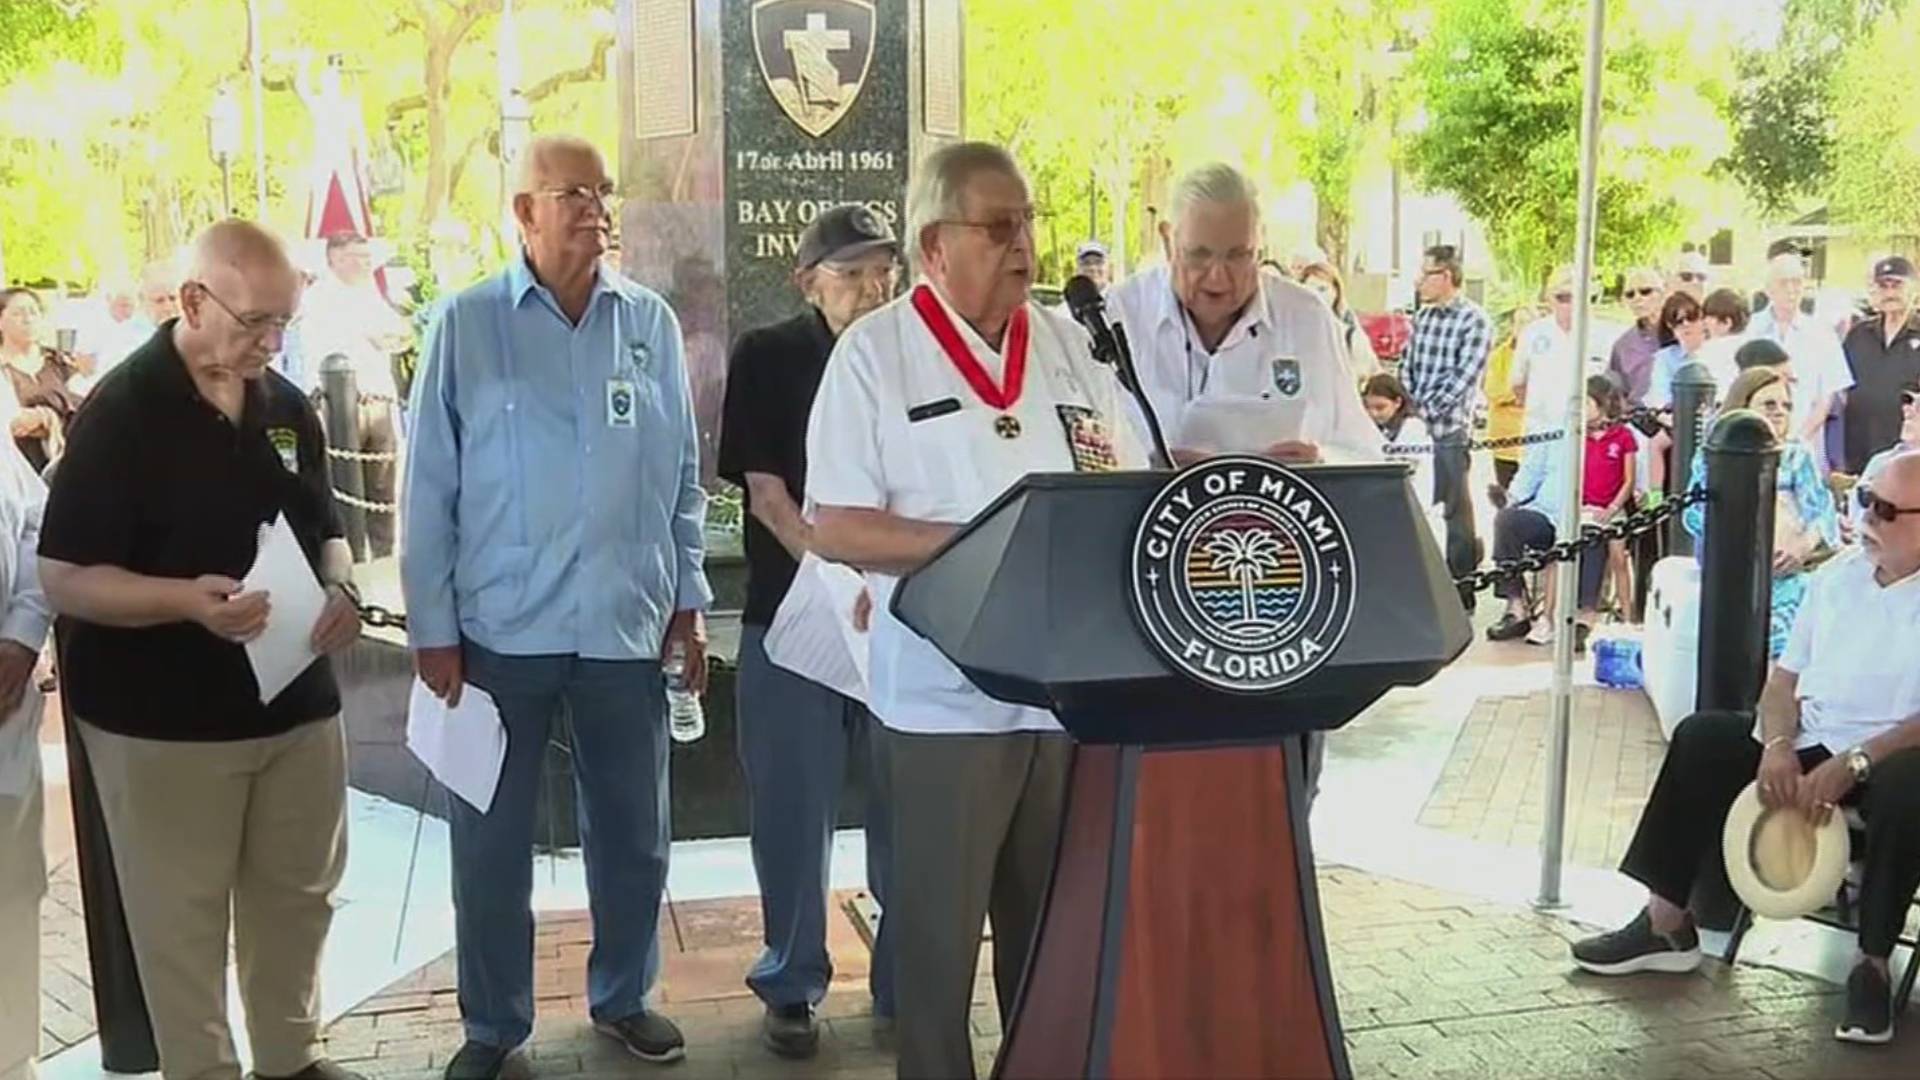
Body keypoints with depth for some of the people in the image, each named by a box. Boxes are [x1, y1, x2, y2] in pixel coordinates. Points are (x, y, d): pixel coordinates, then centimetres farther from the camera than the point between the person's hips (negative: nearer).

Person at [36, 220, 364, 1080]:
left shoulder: (288, 407, 5)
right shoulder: (122, 412, -13)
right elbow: (64, 580, -14)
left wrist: (342, 590, -6)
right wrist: (188, 600, -30)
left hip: (296, 699, 6)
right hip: (163, 719, -6)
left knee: (298, 893, 16)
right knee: (182, 916, 6)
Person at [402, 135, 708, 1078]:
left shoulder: (651, 323, 4)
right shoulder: (468, 325, -3)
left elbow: (682, 473, 10)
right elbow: (429, 487, -2)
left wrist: (688, 599, 7)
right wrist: (432, 629, -4)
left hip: (627, 626, 2)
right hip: (500, 629, -2)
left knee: (635, 835, 13)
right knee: (491, 841, 9)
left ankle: (622, 998, 32)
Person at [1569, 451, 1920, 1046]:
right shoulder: (1838, 575, 10)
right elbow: (1787, 675, 11)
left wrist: (1853, 765, -27)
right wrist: (1778, 744, -8)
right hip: (1810, 747, 6)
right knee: (1703, 736, -11)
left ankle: (1872, 964, -21)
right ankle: (1667, 925, -8)